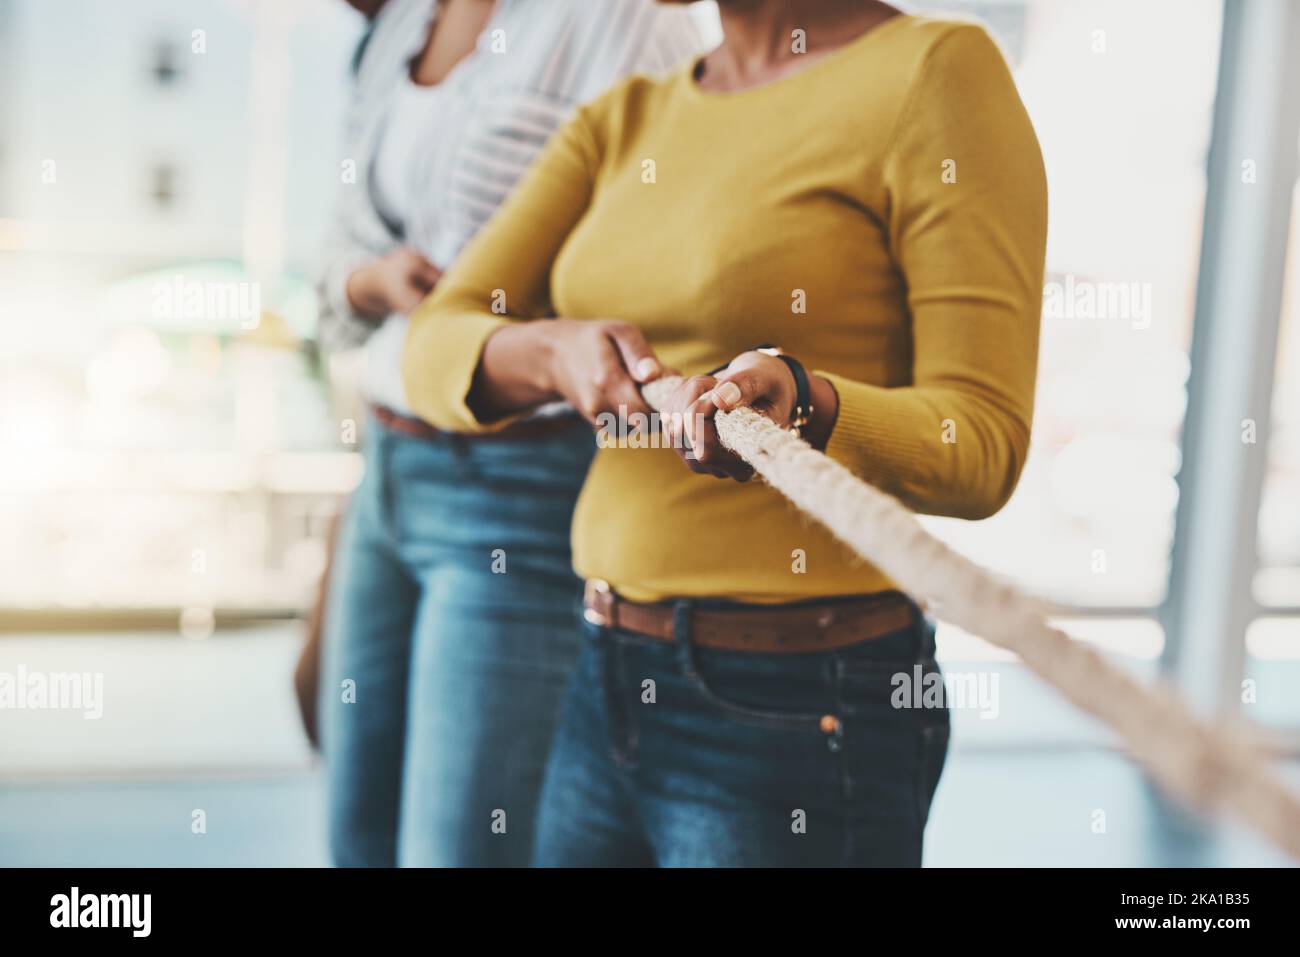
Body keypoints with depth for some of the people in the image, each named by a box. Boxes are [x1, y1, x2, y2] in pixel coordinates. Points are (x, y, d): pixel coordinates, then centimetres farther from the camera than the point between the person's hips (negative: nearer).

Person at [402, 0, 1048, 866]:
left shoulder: (935, 70, -8)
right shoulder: (624, 119, 10)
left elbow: (984, 445, -14)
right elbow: (437, 348, 2)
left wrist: (803, 402, -31)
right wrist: (556, 351, -19)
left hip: (799, 705, -6)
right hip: (607, 678, 7)